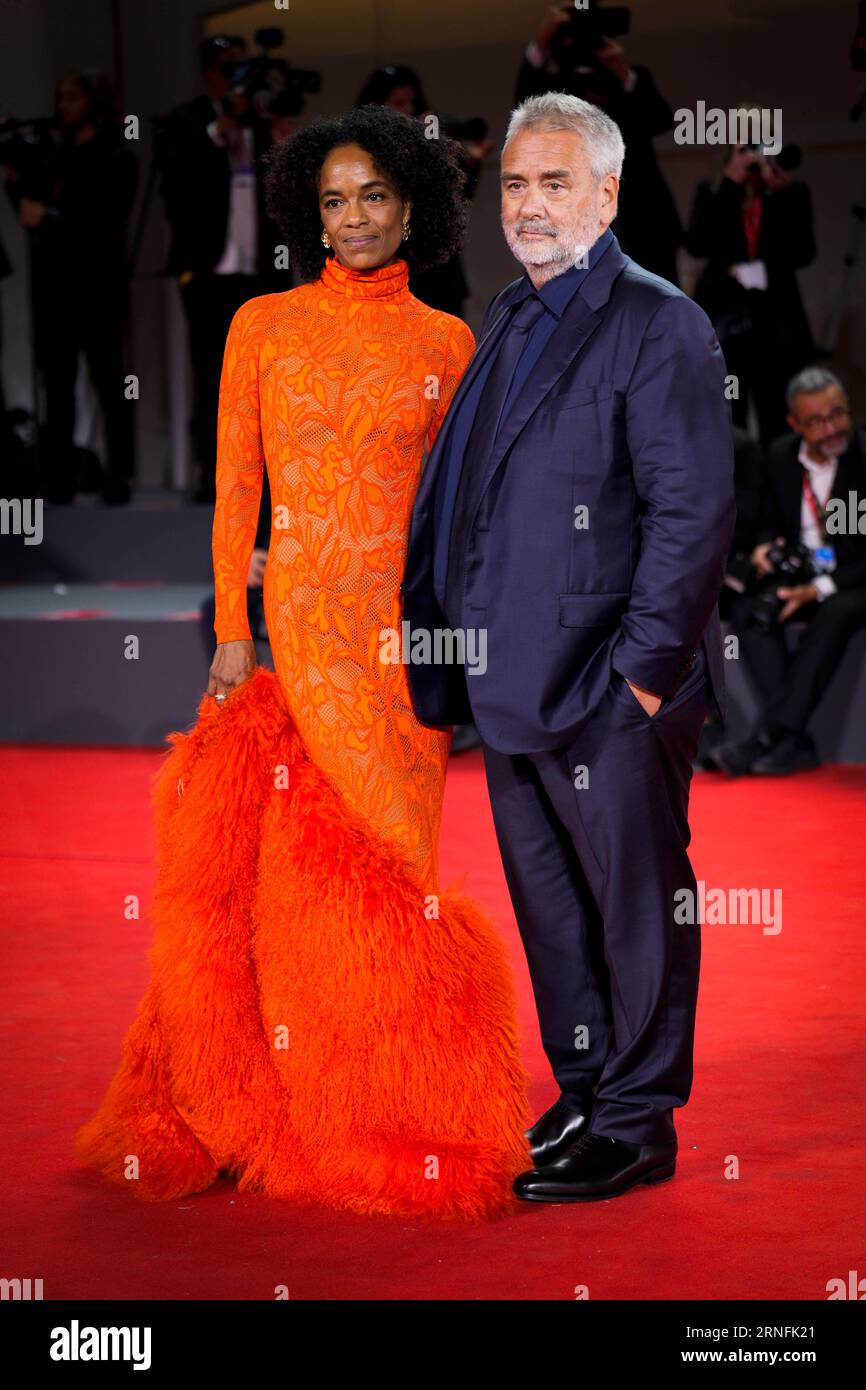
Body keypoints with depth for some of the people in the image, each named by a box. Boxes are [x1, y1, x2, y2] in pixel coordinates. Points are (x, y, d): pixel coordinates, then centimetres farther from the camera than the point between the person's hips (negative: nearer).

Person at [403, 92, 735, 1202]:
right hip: (513, 685, 8)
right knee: (547, 905, 17)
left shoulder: (657, 324, -11)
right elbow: (454, 495, 21)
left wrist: (646, 666, -18)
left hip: (609, 692, -8)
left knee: (634, 904, 3)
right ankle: (582, 1092, 29)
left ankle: (637, 1123, 12)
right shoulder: (507, 320, 14)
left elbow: (693, 511, -16)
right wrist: (439, 635, 14)